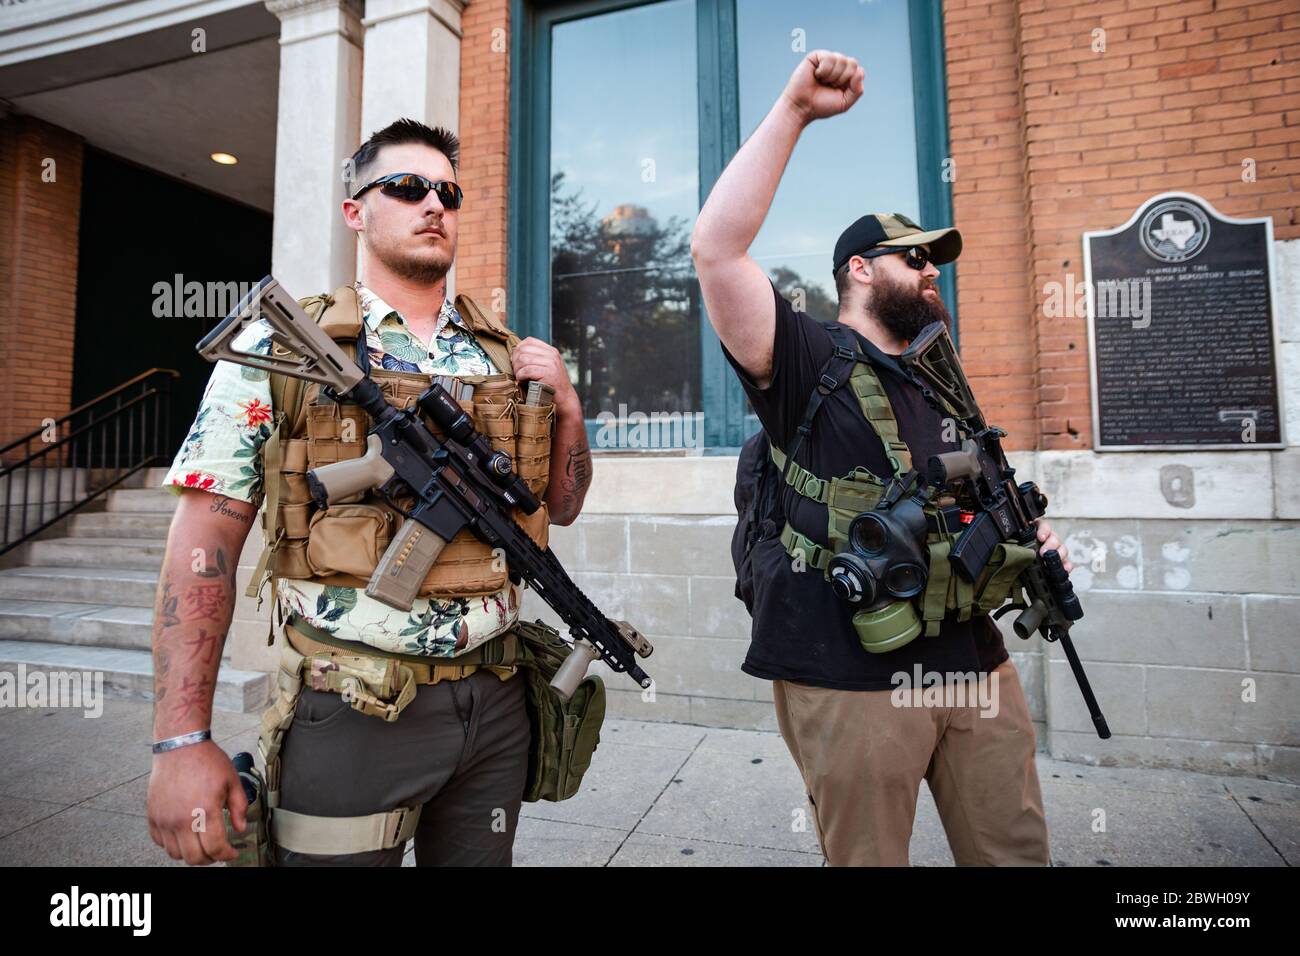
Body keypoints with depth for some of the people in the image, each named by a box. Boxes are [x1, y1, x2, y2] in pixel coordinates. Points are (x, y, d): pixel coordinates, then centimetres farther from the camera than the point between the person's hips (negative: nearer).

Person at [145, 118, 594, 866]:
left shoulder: (506, 354, 6)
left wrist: (568, 403, -5)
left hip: (496, 704, 4)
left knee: (481, 856, 19)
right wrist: (183, 738, -10)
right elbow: (204, 540, -6)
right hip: (351, 718, -3)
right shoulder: (279, 348, -4)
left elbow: (561, 508, 12)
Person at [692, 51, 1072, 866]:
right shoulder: (808, 360, -6)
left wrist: (1028, 542, 6)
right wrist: (794, 112, -17)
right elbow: (718, 250, -20)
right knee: (867, 857, 12)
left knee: (1018, 852, 18)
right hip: (851, 677, -6)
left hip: (976, 662, 7)